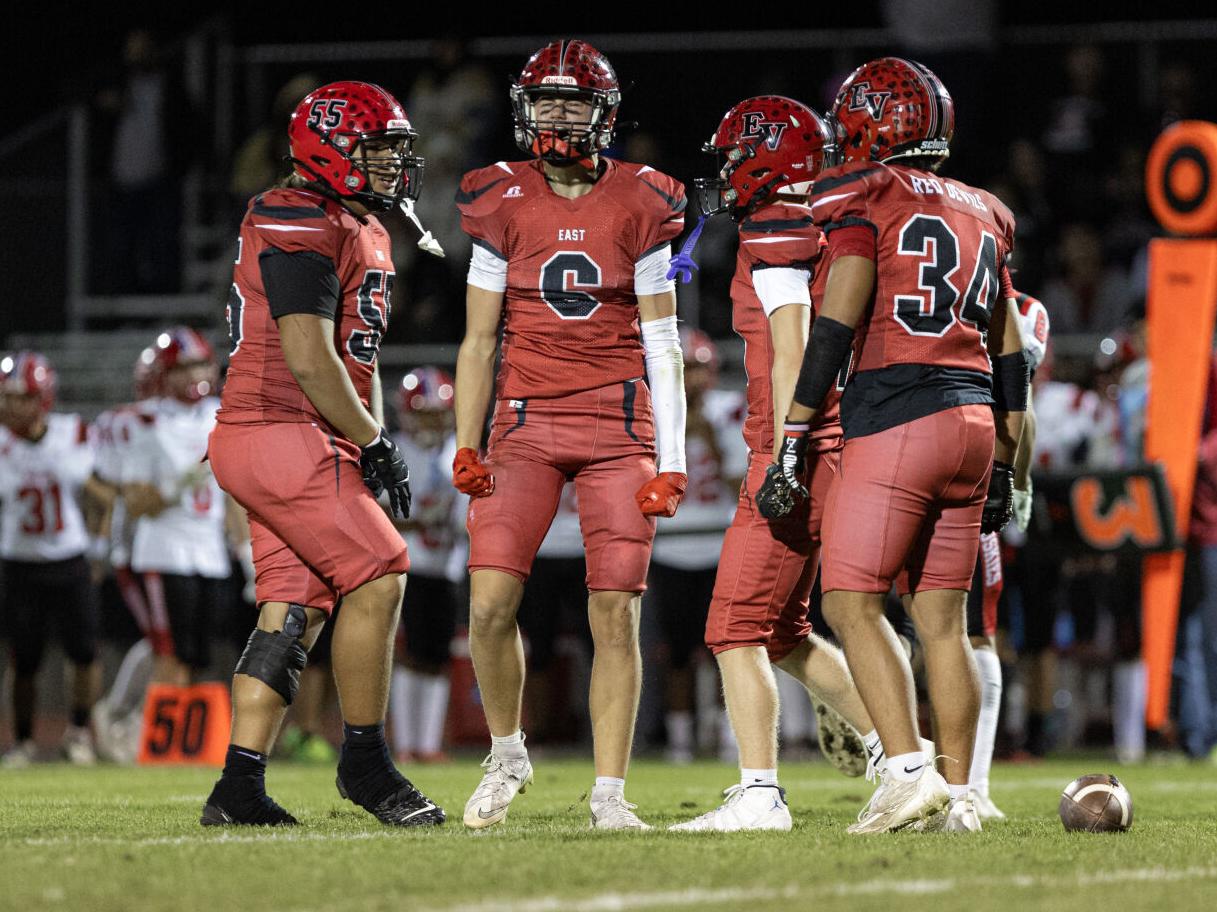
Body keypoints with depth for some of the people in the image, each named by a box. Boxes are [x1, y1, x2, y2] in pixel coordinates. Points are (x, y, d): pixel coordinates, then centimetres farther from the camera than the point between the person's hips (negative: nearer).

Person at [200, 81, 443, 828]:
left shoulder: (364, 232, 19)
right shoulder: (303, 227, -14)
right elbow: (310, 359, -19)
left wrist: (373, 447, 14)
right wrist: (375, 444, -12)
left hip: (307, 447, 10)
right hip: (282, 437, -10)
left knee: (294, 611, 7)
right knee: (379, 578, -12)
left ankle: (239, 789, 8)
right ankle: (366, 765, -2)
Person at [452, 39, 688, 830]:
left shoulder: (640, 207, 1)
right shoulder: (504, 205, 3)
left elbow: (662, 343, 3)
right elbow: (479, 339, 7)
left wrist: (671, 460, -1)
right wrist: (467, 446, -1)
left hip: (619, 424, -1)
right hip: (526, 423, 1)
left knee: (617, 613, -5)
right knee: (491, 603, -10)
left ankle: (609, 791, 4)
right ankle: (507, 754, 14)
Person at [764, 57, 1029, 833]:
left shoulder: (866, 202, -3)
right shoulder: (980, 215, 18)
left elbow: (834, 332, -9)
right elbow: (1010, 356, 20)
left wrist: (793, 444, -7)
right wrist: (1002, 466, 24)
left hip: (896, 420, -7)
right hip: (973, 420, 7)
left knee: (852, 602, -4)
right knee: (943, 617, 9)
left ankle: (909, 771, -16)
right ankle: (956, 796, 7)